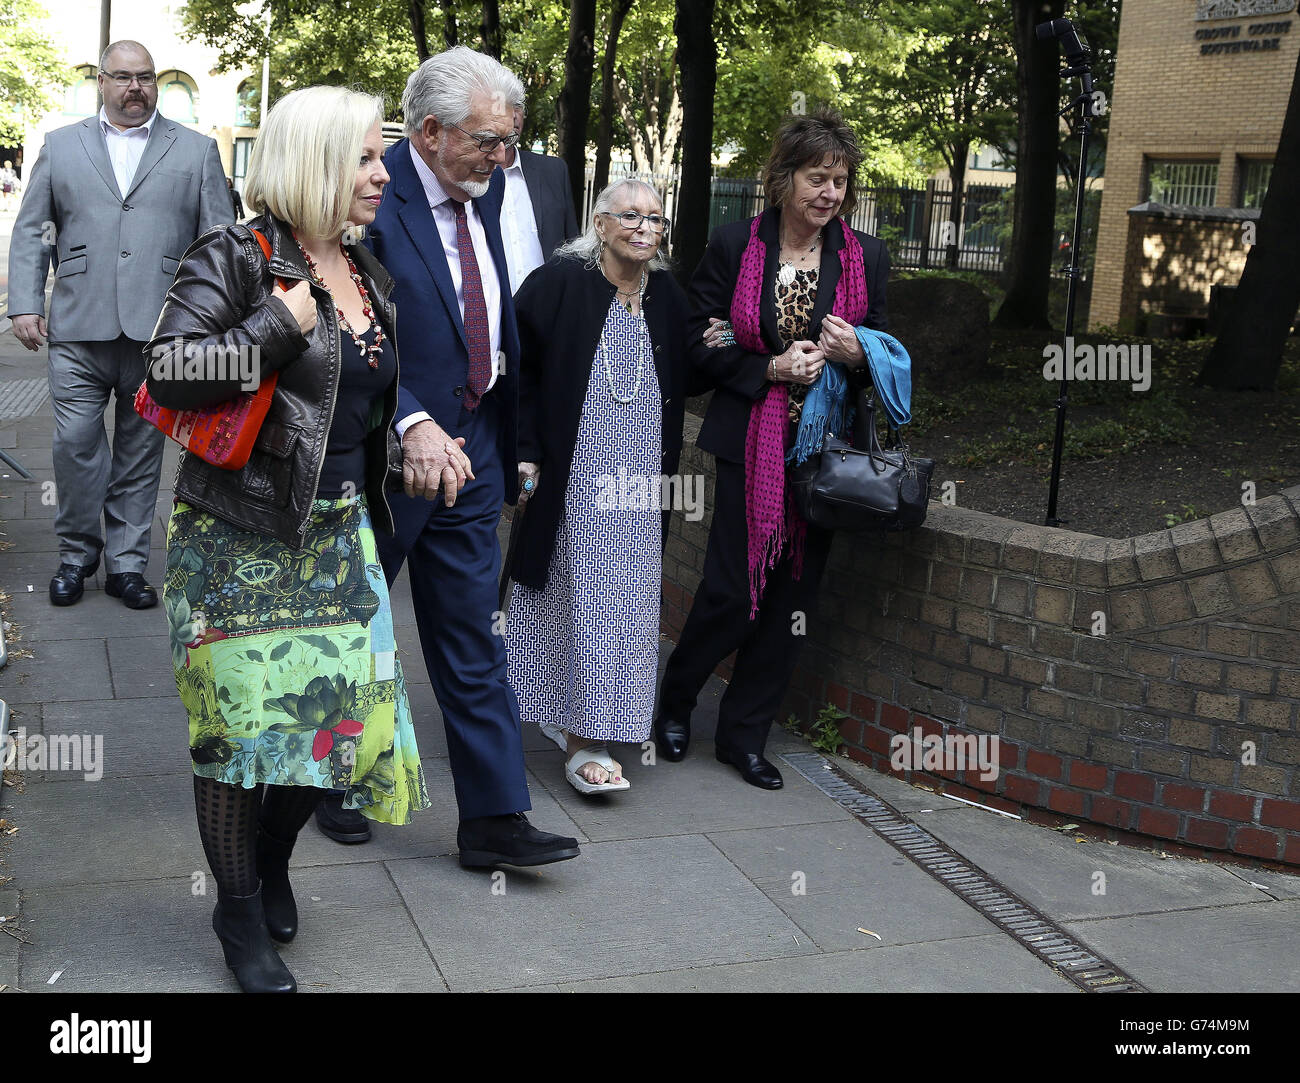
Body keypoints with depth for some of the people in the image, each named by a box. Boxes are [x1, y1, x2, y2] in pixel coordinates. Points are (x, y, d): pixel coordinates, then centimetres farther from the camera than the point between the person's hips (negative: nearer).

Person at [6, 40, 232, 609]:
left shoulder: (196, 150, 10)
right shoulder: (60, 145, 13)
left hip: (159, 329, 0)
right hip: (79, 331, 1)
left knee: (141, 452, 6)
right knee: (74, 442, -3)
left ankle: (127, 563, 17)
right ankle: (77, 551, 17)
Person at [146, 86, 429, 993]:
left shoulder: (367, 273, 12)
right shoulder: (237, 260, -12)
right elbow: (166, 372, -23)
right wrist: (281, 326, -23)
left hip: (340, 534, 7)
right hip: (244, 538, -7)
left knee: (348, 706, 6)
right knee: (244, 718, 2)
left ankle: (274, 858, 36)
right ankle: (240, 913, 23)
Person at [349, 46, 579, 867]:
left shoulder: (484, 191, 6)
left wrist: (509, 439, 15)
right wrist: (411, 424, -40)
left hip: (469, 454, 6)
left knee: (474, 644, 8)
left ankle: (494, 820, 14)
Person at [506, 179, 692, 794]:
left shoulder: (668, 298, 10)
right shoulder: (559, 283, -6)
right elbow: (520, 369, -8)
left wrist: (666, 468, 15)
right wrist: (526, 454, -13)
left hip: (641, 481, 5)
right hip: (572, 476, -5)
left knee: (625, 600, 5)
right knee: (581, 596, -4)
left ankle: (584, 732, 18)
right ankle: (582, 743, 1)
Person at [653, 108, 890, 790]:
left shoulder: (865, 257, 5)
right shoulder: (733, 248, -2)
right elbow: (700, 342, -2)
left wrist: (856, 354, -12)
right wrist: (772, 368, -14)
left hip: (825, 447, 3)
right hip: (750, 443, -3)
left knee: (791, 594, 6)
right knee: (731, 590, -2)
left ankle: (744, 735, 21)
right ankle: (674, 700, 27)